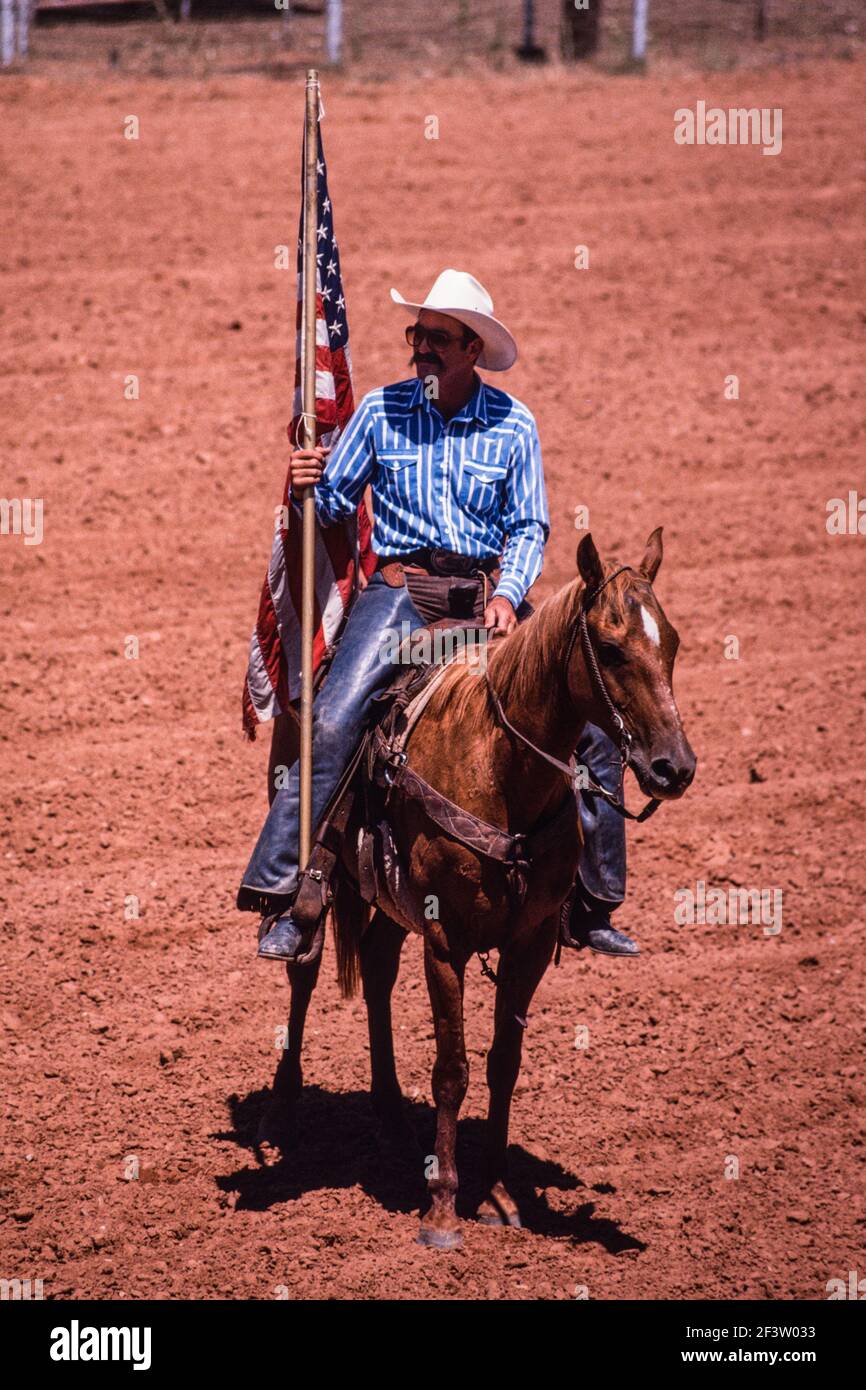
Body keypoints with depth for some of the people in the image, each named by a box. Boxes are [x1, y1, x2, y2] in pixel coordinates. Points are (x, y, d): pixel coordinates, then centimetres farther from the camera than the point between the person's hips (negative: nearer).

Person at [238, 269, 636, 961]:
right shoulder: (381, 411, 2)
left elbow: (530, 527, 5)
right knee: (331, 723, -23)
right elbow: (335, 503, 8)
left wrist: (508, 596, -11)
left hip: (490, 594, 2)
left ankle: (589, 906, 9)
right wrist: (309, 486, -14)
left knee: (592, 729, -5)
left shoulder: (513, 424, 3)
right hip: (401, 587, -1)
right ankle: (284, 902, -17)